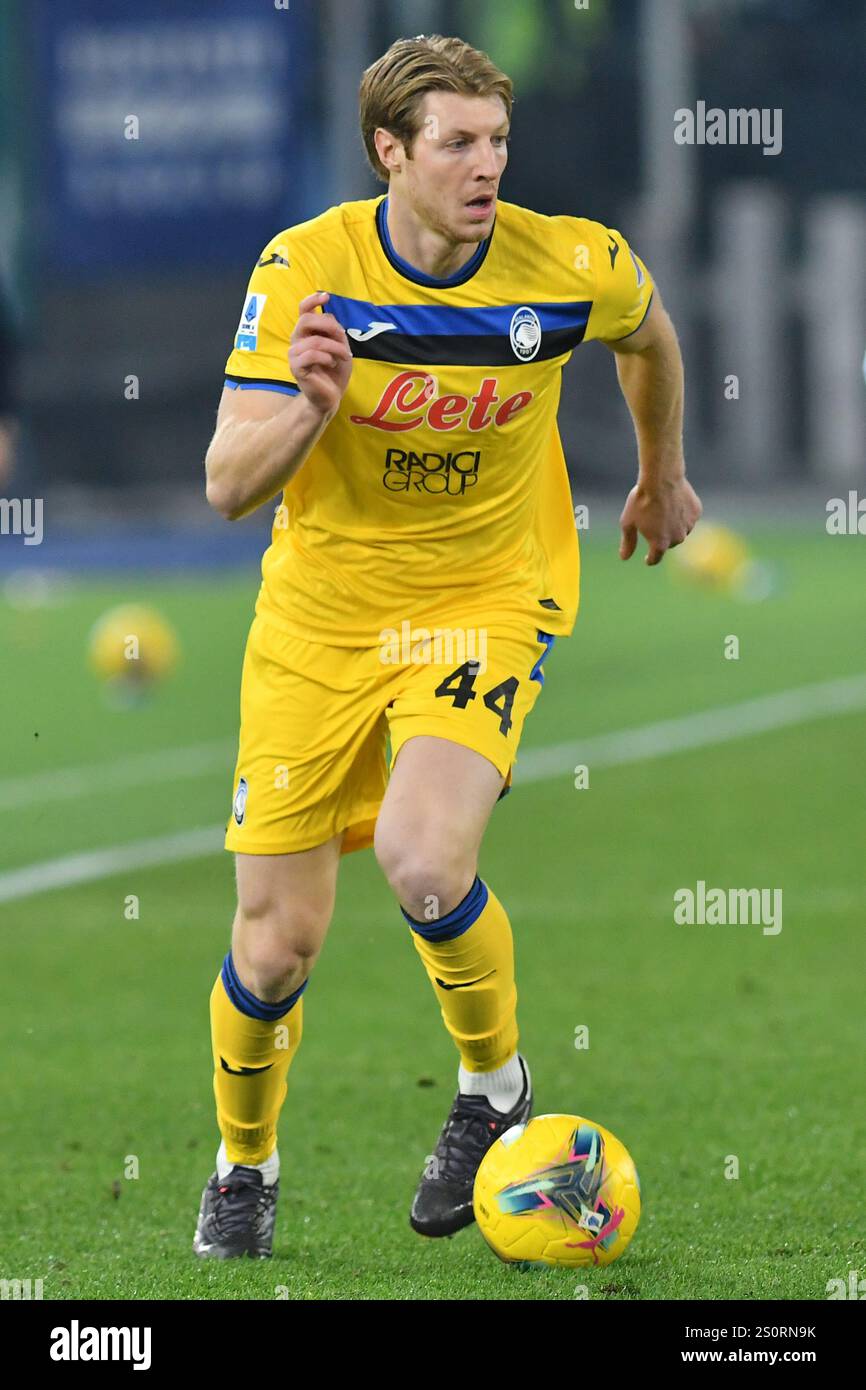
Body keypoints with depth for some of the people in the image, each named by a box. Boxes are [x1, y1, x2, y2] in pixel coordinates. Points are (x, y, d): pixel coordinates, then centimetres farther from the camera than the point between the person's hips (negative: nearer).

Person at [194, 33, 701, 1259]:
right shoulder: (305, 271, -15)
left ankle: (497, 1089, 1)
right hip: (320, 614, 1)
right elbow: (229, 486, -17)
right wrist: (310, 406, -37)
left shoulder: (572, 268, -13)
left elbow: (650, 338, 13)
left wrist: (663, 473, 29)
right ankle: (245, 1166, 30)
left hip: (490, 597, -1)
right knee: (277, 944, 0)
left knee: (422, 859, -28)